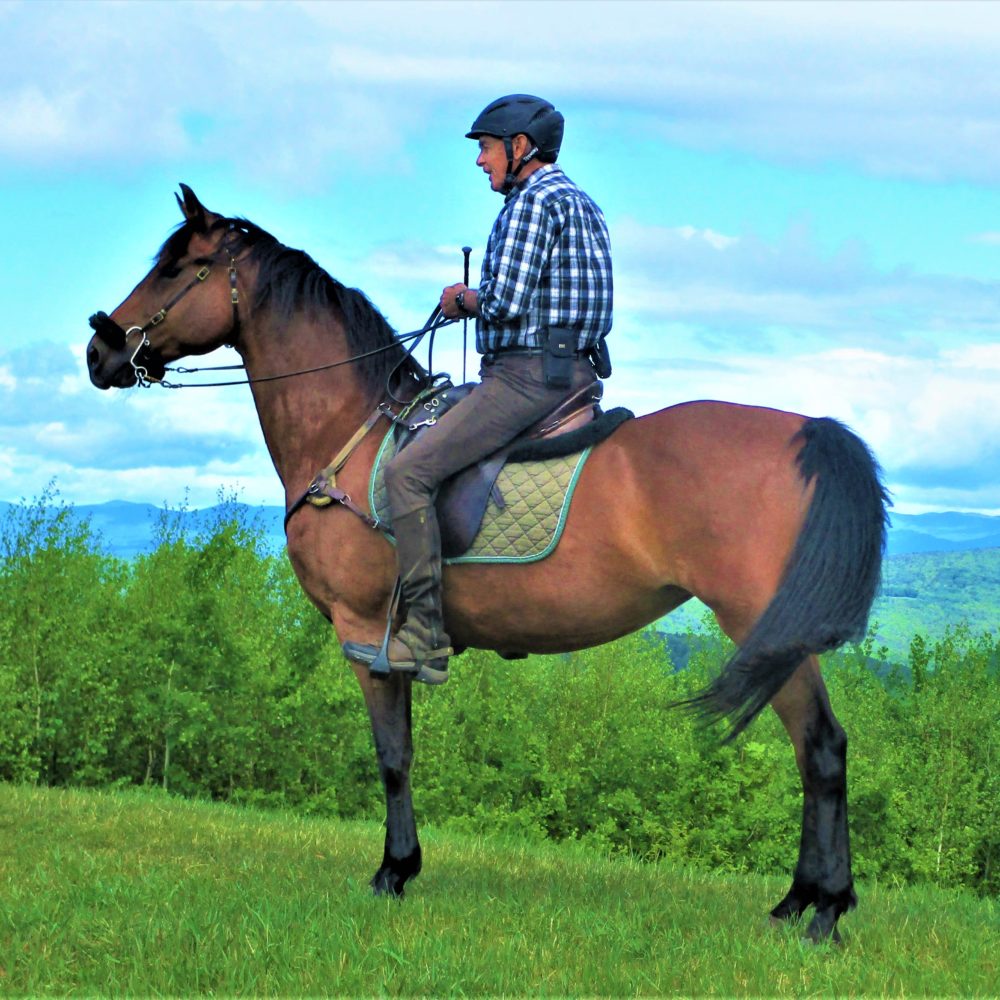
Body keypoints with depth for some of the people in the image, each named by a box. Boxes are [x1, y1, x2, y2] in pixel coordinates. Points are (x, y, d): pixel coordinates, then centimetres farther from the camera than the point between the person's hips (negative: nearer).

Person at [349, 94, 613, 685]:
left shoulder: (532, 201, -10)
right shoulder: (583, 206, 22)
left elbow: (506, 302, -18)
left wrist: (465, 298, 1)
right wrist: (479, 301, 17)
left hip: (525, 376, -11)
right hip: (574, 375, 11)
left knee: (409, 471, -15)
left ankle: (427, 636, -21)